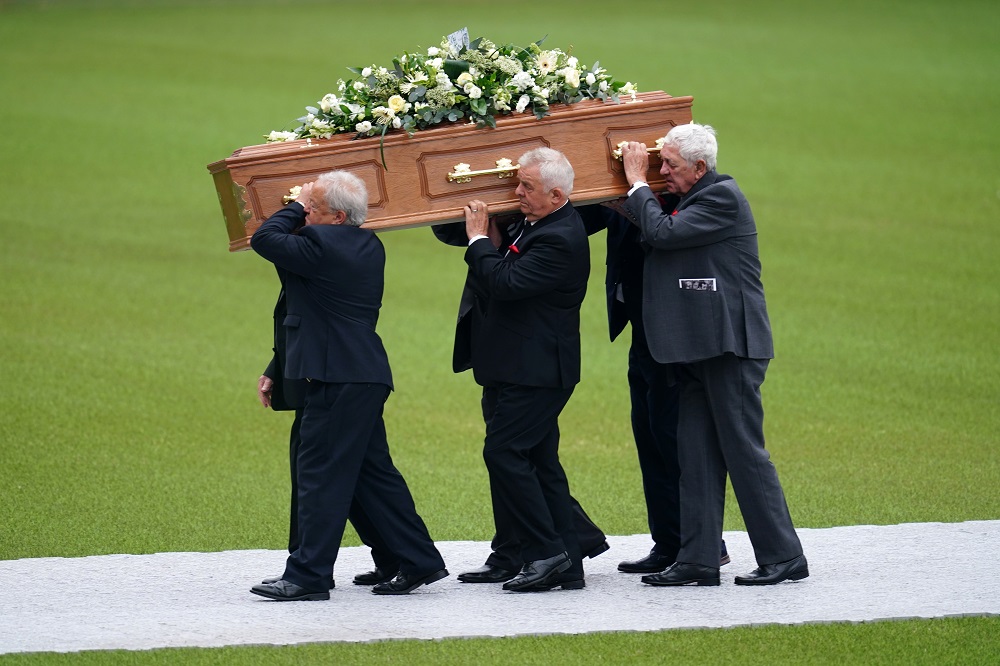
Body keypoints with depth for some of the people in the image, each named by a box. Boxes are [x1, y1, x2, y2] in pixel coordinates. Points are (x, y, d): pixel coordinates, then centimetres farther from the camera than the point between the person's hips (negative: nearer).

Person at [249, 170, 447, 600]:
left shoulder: (320, 243, -16)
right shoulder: (369, 246, 14)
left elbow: (265, 239, -9)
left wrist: (297, 207, 1)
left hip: (338, 381, -10)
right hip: (366, 375, 10)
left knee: (319, 473, -6)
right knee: (373, 472, 15)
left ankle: (308, 576, -5)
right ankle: (419, 562, 17)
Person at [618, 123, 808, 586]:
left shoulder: (722, 197, -11)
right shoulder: (692, 201, 18)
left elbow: (663, 233, -19)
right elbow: (655, 239, 16)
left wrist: (638, 184, -6)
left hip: (729, 347, -10)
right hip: (699, 349, 10)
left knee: (744, 451, -6)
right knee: (697, 456, 7)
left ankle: (783, 557, 0)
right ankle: (698, 561, 9)